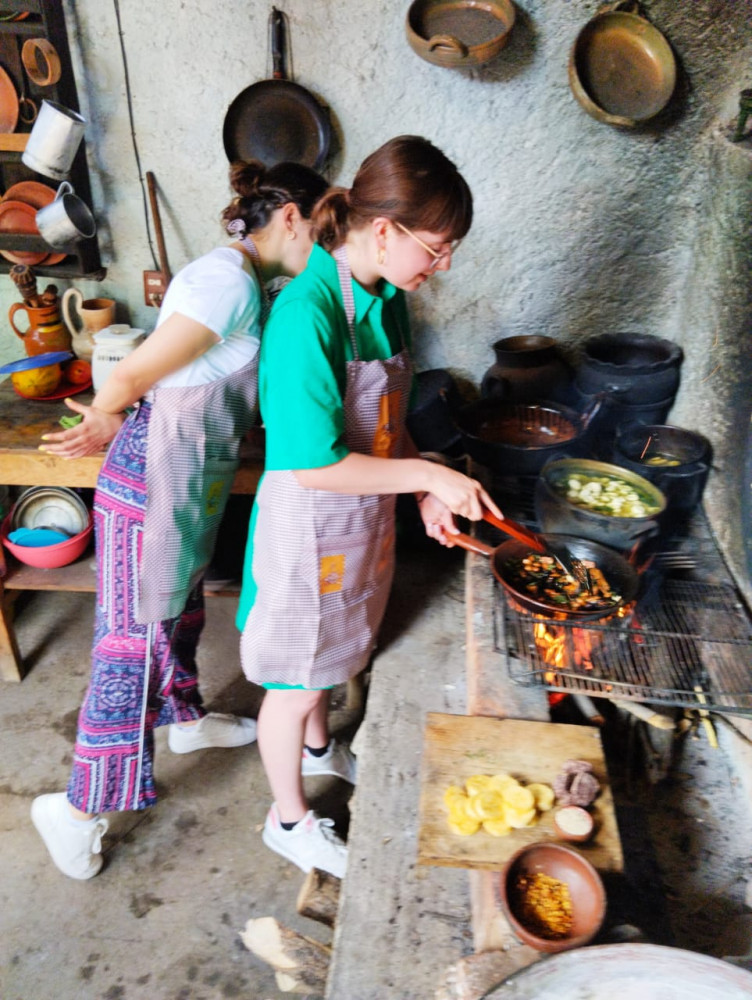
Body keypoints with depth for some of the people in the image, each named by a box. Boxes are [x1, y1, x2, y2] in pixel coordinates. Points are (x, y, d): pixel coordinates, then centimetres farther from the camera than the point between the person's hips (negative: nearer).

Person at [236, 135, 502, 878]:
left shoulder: (386, 297, 0)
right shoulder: (307, 315, -28)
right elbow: (314, 464, -28)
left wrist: (425, 491, -3)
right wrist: (429, 475, -22)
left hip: (365, 516, 8)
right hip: (311, 529, -8)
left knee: (332, 652, 29)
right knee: (294, 680, 14)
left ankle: (317, 747, 58)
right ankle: (288, 819, 39)